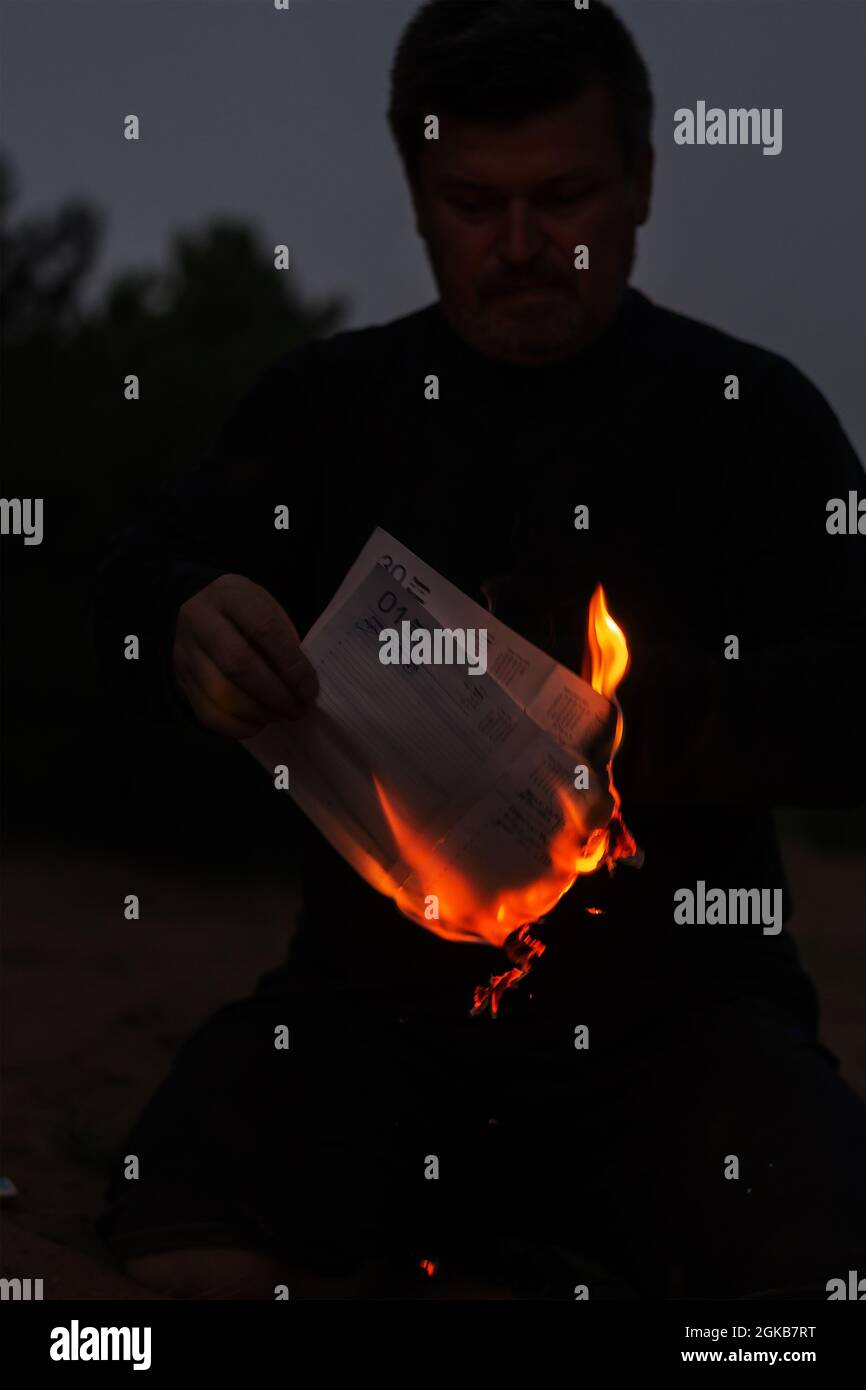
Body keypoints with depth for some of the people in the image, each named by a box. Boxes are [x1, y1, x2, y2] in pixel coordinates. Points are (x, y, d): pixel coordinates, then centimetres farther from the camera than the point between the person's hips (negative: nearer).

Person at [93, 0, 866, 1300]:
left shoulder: (752, 412, 5)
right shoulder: (327, 399, 11)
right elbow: (138, 592, 5)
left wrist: (628, 710, -20)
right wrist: (190, 627, -20)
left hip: (680, 1008, -1)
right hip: (375, 997, 1)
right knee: (185, 1254, -25)